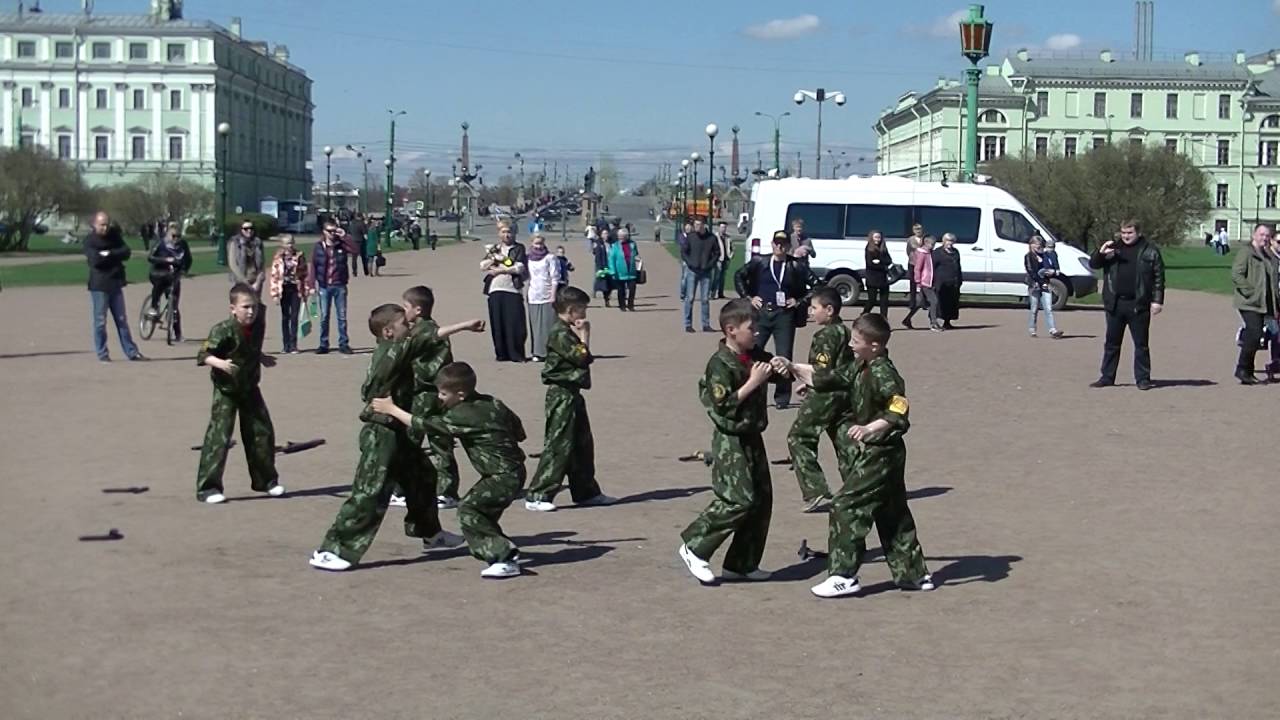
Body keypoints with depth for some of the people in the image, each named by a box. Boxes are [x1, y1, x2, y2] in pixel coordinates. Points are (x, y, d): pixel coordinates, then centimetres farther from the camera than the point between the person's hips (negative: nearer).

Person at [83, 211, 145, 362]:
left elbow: (126, 252, -4)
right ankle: (102, 354, 7)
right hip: (99, 286, -5)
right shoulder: (89, 240, -6)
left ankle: (131, 352, 14)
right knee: (100, 320, 0)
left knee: (122, 320, 10)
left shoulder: (114, 236, 8)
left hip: (115, 283, 5)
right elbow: (95, 259, -21)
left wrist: (108, 254, -15)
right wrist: (115, 256, -12)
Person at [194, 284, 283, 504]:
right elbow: (204, 354, -24)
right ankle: (207, 488, -3)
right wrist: (220, 363, -38)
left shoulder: (258, 326, -1)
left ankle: (266, 480, 28)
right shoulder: (223, 330, -22)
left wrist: (262, 358, 7)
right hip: (226, 390, -6)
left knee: (263, 432, 11)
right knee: (219, 437, -10)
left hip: (250, 388, 6)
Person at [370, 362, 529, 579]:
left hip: (505, 477, -10)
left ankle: (504, 557, -16)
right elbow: (518, 427, 12)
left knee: (467, 509, -16)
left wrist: (392, 409, -6)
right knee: (482, 512, 17)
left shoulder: (464, 415, -19)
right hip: (512, 472, 10)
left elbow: (425, 425, -13)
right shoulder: (490, 402, 5)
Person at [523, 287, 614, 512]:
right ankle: (537, 496, -7)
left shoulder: (569, 332, 16)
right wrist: (584, 334, -9)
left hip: (572, 394, 10)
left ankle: (586, 491, 27)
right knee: (558, 446, -9)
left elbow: (583, 358, 16)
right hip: (562, 394, -10)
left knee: (583, 445, 16)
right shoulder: (560, 334, -16)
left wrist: (581, 334, 8)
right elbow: (583, 357, -20)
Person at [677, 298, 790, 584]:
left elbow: (780, 377, 22)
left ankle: (743, 564, 18)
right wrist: (753, 382, -22)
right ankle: (694, 547, -2)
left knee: (762, 499, 9)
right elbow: (724, 405, -23)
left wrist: (778, 369, -1)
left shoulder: (755, 355, 8)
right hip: (731, 440, -9)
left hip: (752, 438, 9)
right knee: (739, 499, -15)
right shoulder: (721, 364, -16)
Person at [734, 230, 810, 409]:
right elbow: (739, 276, 13)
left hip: (784, 315, -1)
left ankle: (782, 397, 9)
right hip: (761, 312, 1)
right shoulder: (759, 263, 5)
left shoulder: (796, 266, 3)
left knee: (784, 357, 0)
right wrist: (748, 297, 4)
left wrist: (799, 301, -2)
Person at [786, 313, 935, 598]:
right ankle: (914, 573, 26)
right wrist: (793, 368, 13)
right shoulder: (860, 368, 8)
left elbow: (899, 412, -28)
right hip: (871, 451, 10)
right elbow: (827, 378, 17)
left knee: (846, 507, -8)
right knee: (892, 514, 17)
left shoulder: (883, 374, -21)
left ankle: (843, 575, -5)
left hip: (881, 454, -10)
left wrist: (869, 429, -36)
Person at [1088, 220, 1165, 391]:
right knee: (1111, 343, 9)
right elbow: (1093, 264, 10)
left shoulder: (1150, 251, 1)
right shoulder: (1113, 248, 10)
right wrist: (1100, 253, -11)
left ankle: (1143, 378, 9)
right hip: (1115, 304, 3)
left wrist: (1157, 300, -7)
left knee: (1141, 344, 3)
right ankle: (1107, 377, 15)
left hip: (1138, 305, -3)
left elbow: (1158, 276, 0)